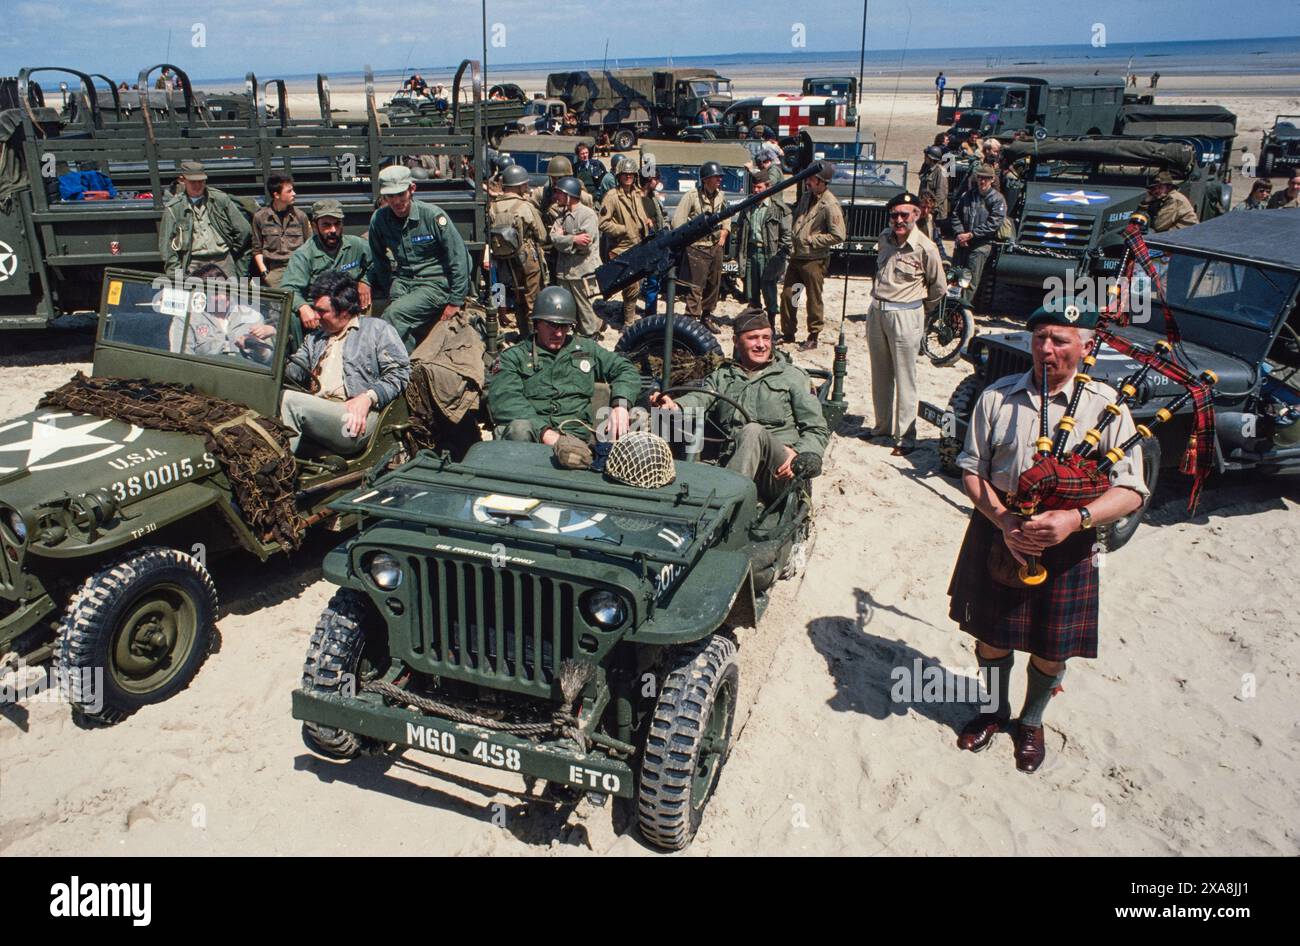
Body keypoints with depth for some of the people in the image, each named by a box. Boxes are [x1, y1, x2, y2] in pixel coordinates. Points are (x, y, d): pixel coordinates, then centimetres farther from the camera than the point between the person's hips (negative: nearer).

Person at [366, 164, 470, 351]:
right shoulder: (379, 219, 1)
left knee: (394, 314, -27)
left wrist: (455, 301, -7)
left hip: (436, 283, -5)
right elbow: (379, 261, 17)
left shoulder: (433, 215, -11)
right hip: (403, 281, 5)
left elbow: (459, 257, -7)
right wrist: (391, 293, 17)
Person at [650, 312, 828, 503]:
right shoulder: (721, 376, 24)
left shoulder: (792, 376, 18)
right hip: (732, 464, 2)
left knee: (753, 430, -34)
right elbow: (699, 399, 2)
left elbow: (818, 429, 13)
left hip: (779, 473, -1)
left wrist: (798, 454, -10)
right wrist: (675, 407, -23)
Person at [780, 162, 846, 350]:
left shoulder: (830, 205, -16)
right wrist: (793, 239, 9)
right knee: (787, 295, 12)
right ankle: (788, 333, 26)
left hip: (814, 260, -8)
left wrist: (811, 240, -16)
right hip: (796, 256, 8)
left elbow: (839, 236, -20)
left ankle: (813, 337, 15)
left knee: (813, 300, 3)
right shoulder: (806, 196, 9)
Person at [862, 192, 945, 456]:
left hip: (905, 317, -6)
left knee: (905, 380, -1)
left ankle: (905, 438, 6)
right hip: (877, 312, 6)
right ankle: (883, 426, 29)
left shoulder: (926, 248, -14)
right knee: (880, 375, 15)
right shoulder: (884, 237, 5)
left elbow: (939, 287, -1)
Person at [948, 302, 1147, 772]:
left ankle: (1032, 721, 41)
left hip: (1067, 545, -1)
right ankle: (995, 709, 43)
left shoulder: (1106, 405, -8)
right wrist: (1004, 520, -19)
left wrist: (1076, 518, -28)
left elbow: (1131, 491, -11)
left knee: (1051, 651, 12)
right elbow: (972, 469, -3)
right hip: (998, 533, 1)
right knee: (992, 637, 13)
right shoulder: (997, 396, -4)